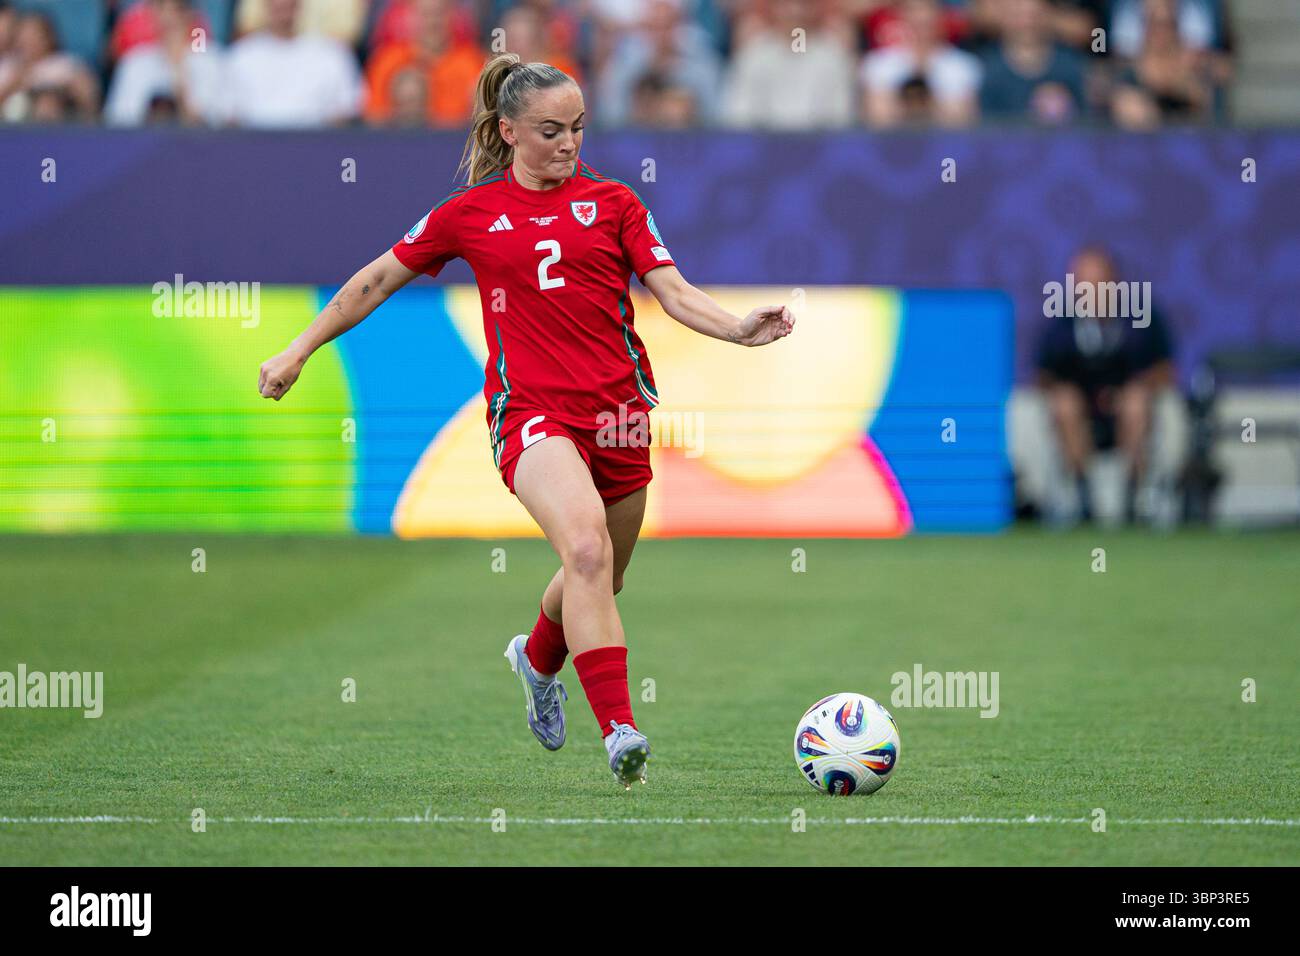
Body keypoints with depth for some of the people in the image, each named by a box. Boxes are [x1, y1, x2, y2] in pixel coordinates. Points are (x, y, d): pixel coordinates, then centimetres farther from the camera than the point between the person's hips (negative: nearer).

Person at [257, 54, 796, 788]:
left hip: (617, 410, 3)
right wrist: (298, 353, 18)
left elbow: (675, 293, 1)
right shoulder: (471, 212, 7)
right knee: (586, 548, -28)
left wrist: (740, 330, -17)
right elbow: (376, 282, 17)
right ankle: (620, 732, -33)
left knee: (598, 582, 14)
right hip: (531, 411, -3)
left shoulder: (613, 203, 9)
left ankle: (539, 659, 50)